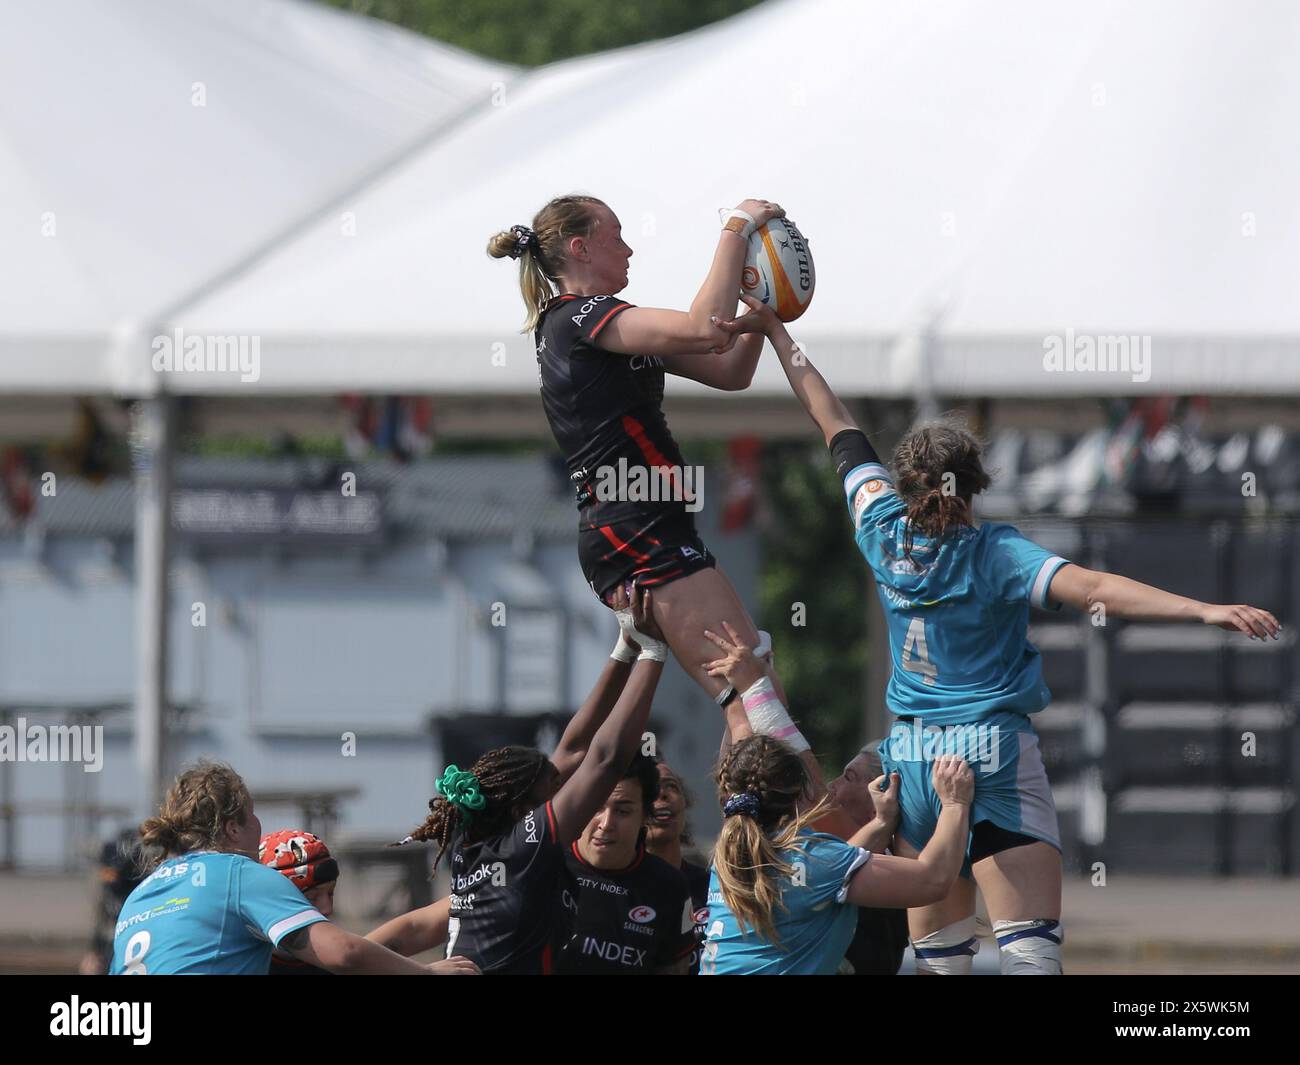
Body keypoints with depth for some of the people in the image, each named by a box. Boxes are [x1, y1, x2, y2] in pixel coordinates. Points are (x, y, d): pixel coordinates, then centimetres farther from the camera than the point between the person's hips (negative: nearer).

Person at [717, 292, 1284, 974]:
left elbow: (837, 429, 12)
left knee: (936, 955, 12)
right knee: (1031, 950, -14)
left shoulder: (885, 534, 1)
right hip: (996, 751, -5)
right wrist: (1206, 611, -32)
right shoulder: (996, 556, -11)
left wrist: (778, 334, 22)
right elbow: (1094, 590, -24)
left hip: (911, 758, 5)